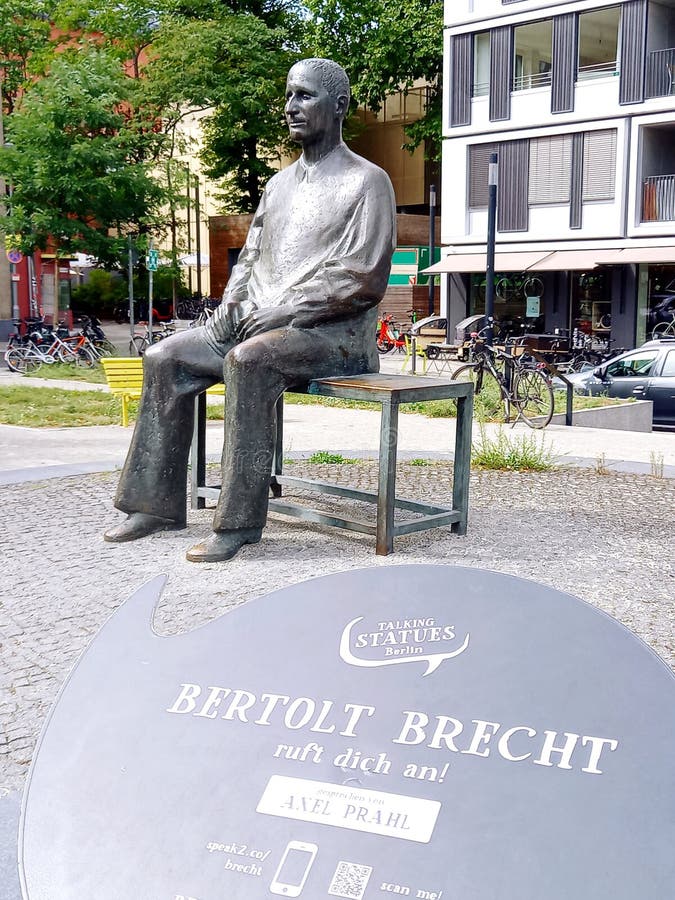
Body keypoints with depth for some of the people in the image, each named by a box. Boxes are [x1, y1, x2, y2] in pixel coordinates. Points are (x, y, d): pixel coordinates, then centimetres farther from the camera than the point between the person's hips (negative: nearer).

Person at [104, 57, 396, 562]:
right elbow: (252, 255, 24)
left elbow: (364, 279, -13)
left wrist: (285, 311, -18)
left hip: (336, 332, -7)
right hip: (261, 324, 8)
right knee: (166, 358, -9)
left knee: (248, 359, -37)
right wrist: (232, 303, 1)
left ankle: (240, 520, -33)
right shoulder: (280, 183, 22)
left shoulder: (366, 181, -2)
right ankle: (159, 503, -6)